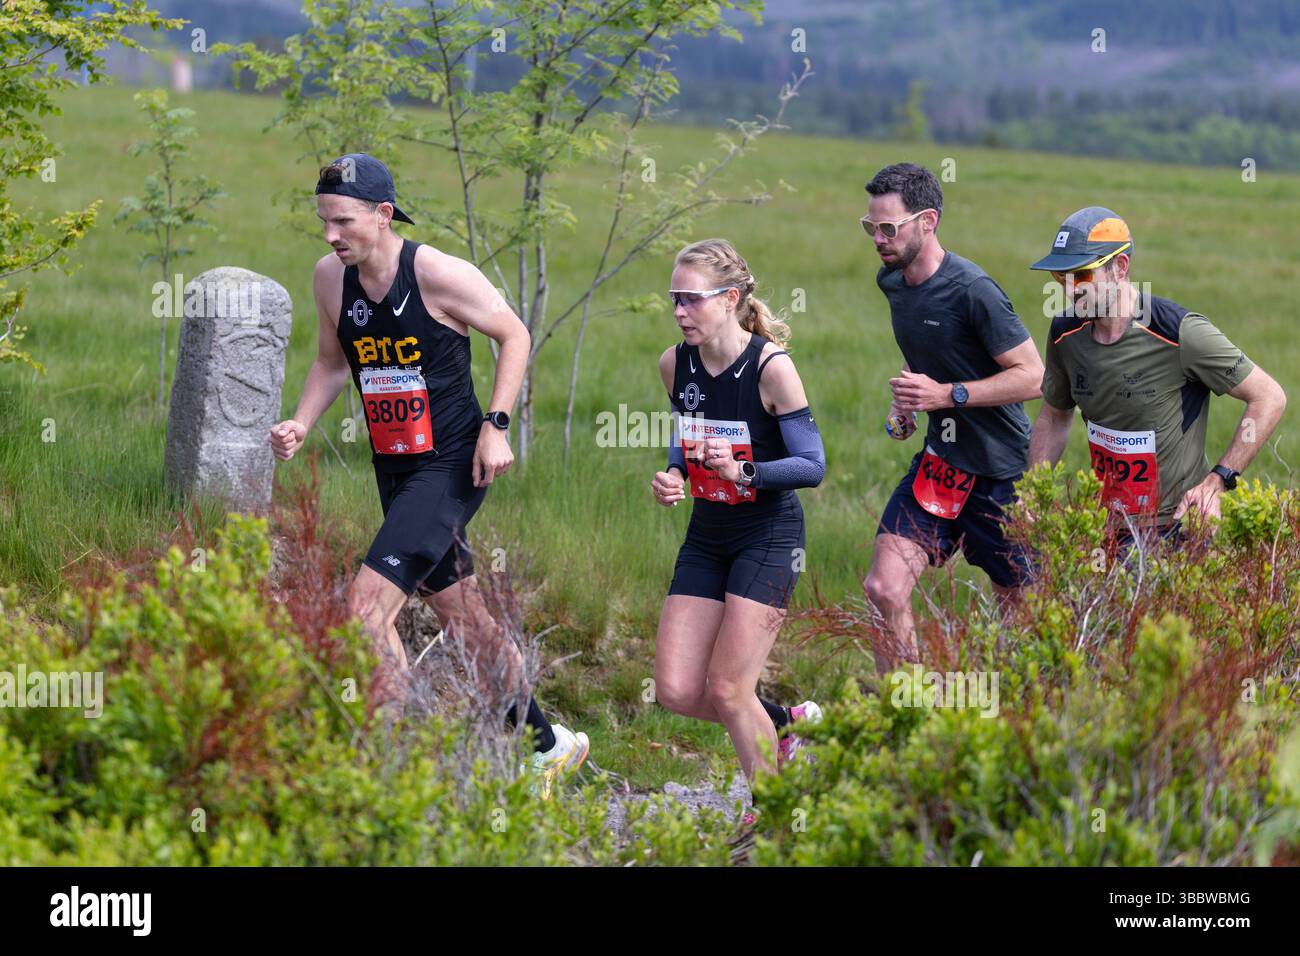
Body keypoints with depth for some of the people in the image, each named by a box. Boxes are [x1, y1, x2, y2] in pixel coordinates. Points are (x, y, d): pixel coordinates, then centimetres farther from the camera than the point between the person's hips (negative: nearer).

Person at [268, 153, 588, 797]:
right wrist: (301, 423, 0)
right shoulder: (330, 277, 1)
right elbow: (332, 364, 17)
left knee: (367, 603, -20)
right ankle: (550, 746, 31)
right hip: (393, 471, 7)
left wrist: (495, 425, -11)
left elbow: (514, 336, -4)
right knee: (463, 619, 15)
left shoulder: (438, 274, -17)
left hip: (452, 467, -7)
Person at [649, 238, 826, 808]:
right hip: (706, 537, 6)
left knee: (728, 690, -10)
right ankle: (789, 724, 25)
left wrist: (745, 472, -30)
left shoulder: (770, 366, -17)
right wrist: (673, 477, -4)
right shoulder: (675, 364, 0)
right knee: (676, 692, -2)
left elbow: (813, 466, -15)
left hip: (769, 537, -6)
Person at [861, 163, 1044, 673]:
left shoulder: (972, 290, -20)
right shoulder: (891, 282, 5)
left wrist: (947, 395, -23)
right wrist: (905, 396, 7)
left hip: (1001, 472, -6)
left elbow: (1032, 377, -19)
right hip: (940, 460, 6)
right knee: (883, 591, -8)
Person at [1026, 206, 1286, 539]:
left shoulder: (1179, 333, -18)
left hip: (1177, 529, -6)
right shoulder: (1066, 334, 1)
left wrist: (1217, 481, -17)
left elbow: (1269, 398, -12)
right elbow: (1054, 416, 19)